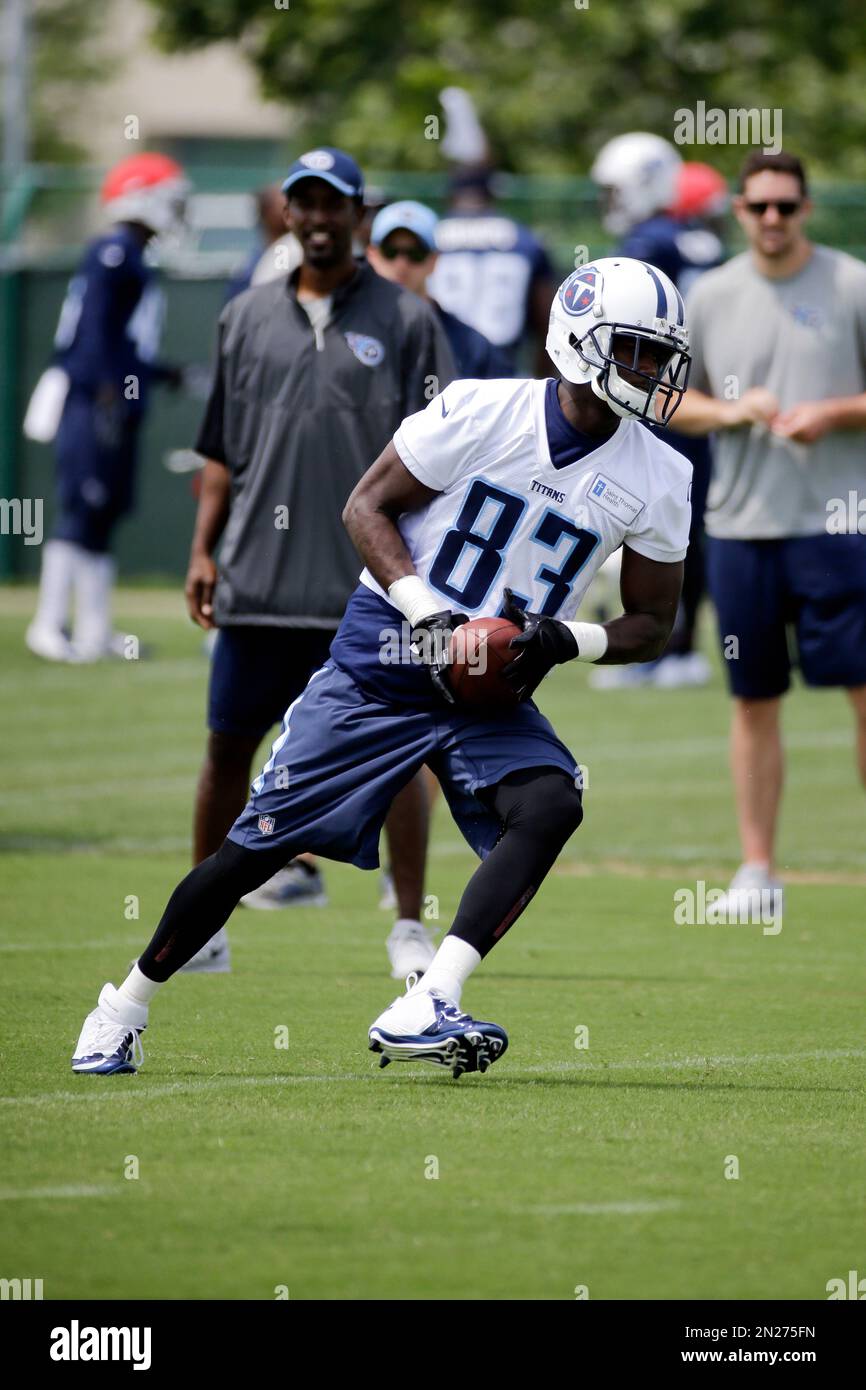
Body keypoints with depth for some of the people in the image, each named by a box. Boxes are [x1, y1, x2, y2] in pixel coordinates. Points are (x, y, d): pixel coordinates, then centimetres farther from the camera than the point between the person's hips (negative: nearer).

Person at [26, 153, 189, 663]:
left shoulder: (133, 260, 19)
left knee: (105, 511, 11)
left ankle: (95, 632, 14)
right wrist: (110, 389, -24)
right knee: (84, 511, -11)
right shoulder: (114, 253, -10)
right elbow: (98, 328, -18)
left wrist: (160, 372, 33)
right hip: (95, 405, -10)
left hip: (117, 407, 10)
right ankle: (50, 625, -11)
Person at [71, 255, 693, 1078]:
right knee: (256, 847, 0)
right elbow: (367, 506, -6)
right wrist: (424, 614, -20)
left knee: (551, 805, -28)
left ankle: (423, 1011, -33)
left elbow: (652, 623, 7)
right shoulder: (480, 413, -13)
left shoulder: (656, 481, -2)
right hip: (382, 664, -3)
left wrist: (565, 640, -13)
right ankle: (124, 1008, 21)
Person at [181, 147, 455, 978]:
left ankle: (409, 927, 4)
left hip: (369, 585, -3)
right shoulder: (247, 317, 12)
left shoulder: (404, 320, 3)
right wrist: (202, 549, 6)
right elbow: (221, 449, 15)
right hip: (259, 581, 3)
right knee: (228, 744, 6)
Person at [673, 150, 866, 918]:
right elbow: (672, 400, 13)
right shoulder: (710, 296, 9)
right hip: (740, 524, 3)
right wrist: (728, 411, -6)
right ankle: (757, 868, 13)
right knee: (755, 701, 7)